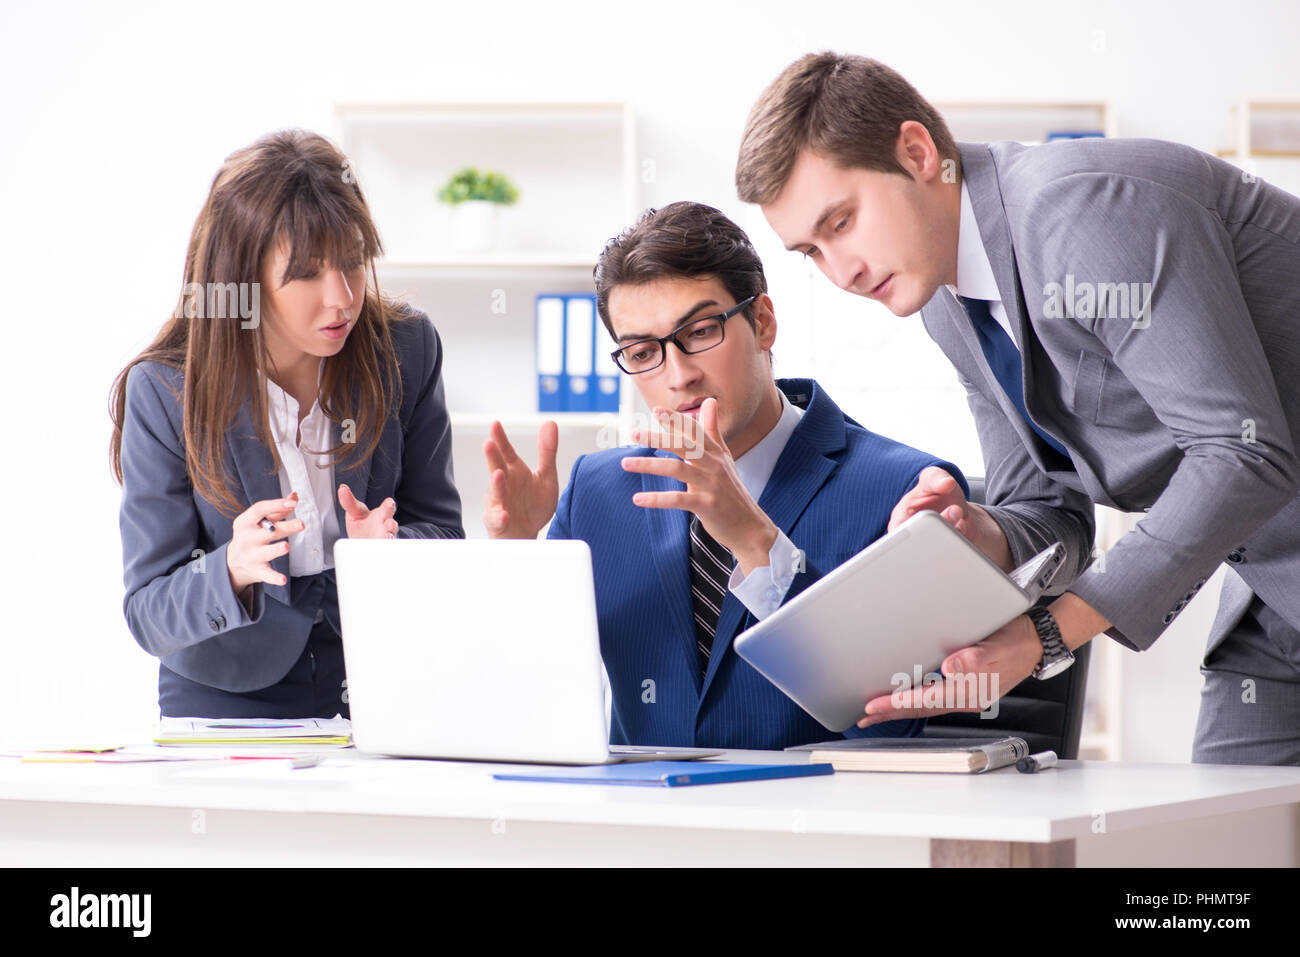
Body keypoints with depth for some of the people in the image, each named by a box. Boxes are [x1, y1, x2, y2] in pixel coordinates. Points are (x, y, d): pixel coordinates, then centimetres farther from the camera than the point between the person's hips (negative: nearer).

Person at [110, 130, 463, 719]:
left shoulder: (407, 351, -3)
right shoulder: (164, 390, -10)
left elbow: (443, 535, 5)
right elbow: (147, 614, -9)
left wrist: (386, 550, -19)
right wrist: (232, 571, -30)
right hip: (226, 707, -1)